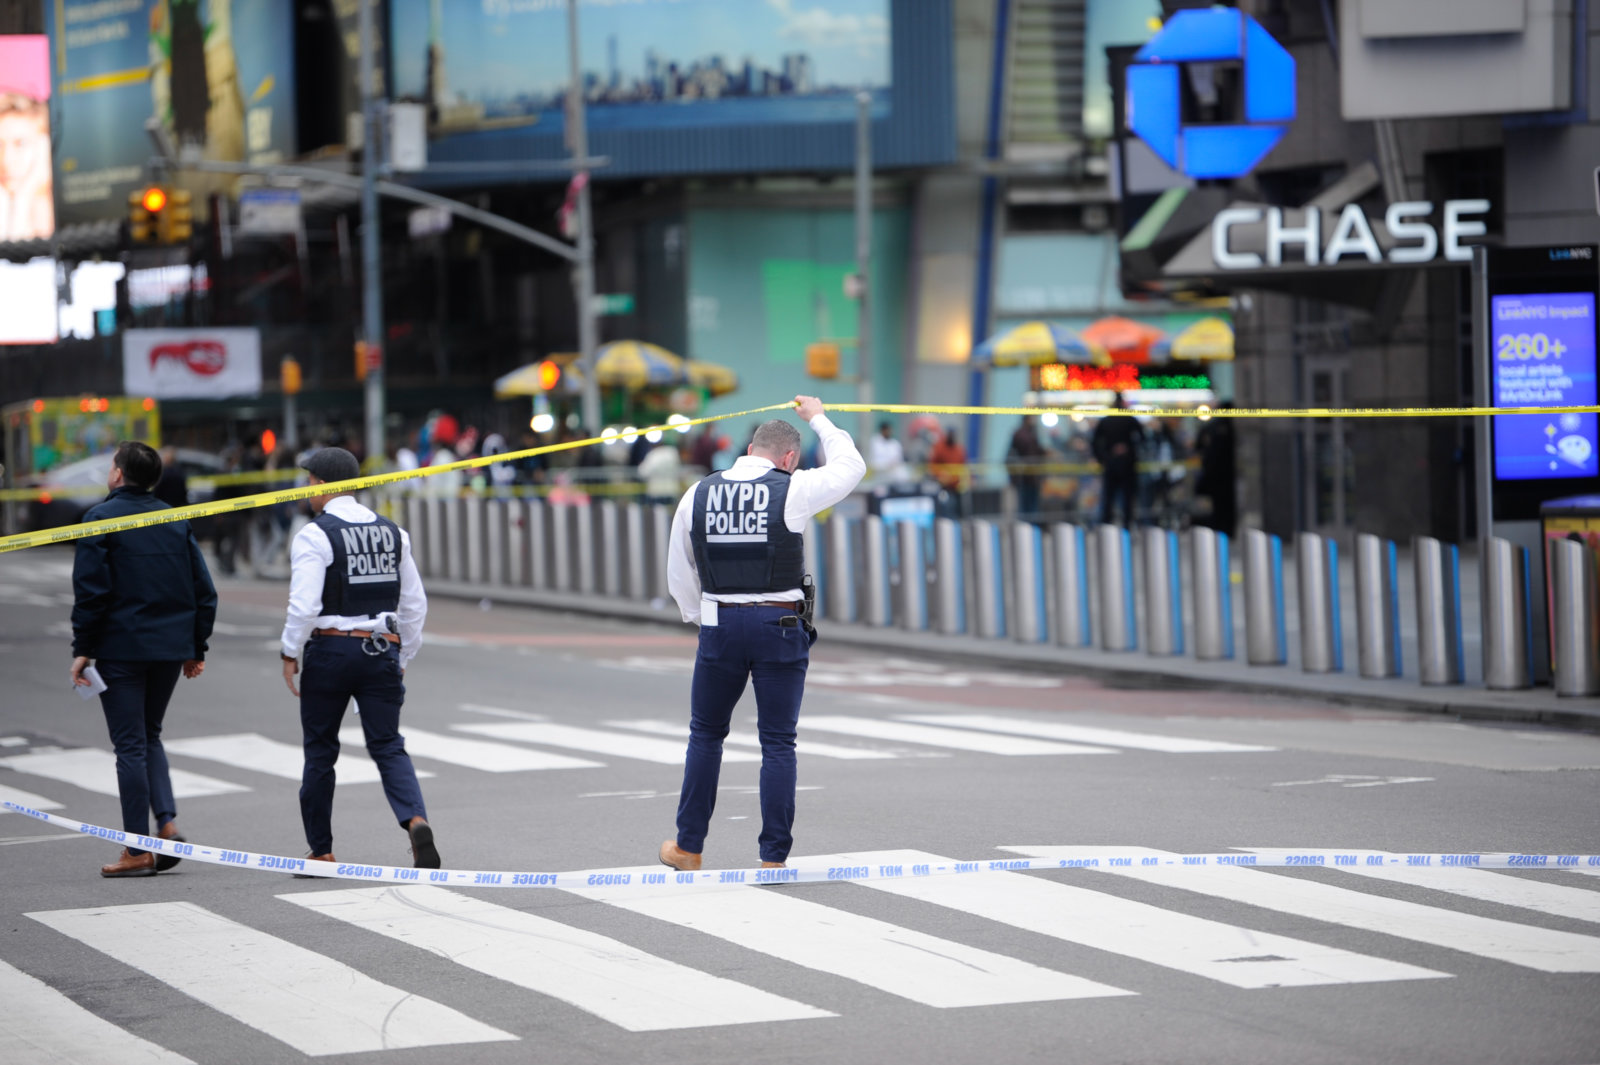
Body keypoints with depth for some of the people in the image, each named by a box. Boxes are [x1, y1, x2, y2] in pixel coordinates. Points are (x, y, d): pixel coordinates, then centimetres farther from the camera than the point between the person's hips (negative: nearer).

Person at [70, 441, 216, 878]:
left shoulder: (102, 518, -7)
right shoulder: (176, 521, 10)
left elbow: (90, 591, -12)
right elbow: (203, 590, 9)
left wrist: (82, 649, -7)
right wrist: (196, 648, 15)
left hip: (121, 649, -5)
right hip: (171, 648, 5)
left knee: (131, 745, -1)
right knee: (149, 736, 20)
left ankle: (137, 852, 1)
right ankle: (167, 821, 0)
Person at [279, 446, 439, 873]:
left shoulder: (315, 536, -9)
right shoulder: (392, 533, 9)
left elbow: (304, 605, -16)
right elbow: (415, 604, 12)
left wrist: (289, 653, -4)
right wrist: (402, 659, 20)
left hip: (330, 647, -4)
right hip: (383, 647, 4)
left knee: (320, 751, 8)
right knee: (388, 746, 4)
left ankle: (320, 852, 14)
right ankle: (416, 820, -22)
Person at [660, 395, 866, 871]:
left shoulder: (698, 494, 4)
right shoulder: (792, 491, -5)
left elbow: (678, 574, 10)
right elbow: (851, 467, 12)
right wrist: (819, 418, 24)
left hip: (720, 623, 2)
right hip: (780, 625, -2)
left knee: (705, 734, 16)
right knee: (778, 742, 4)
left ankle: (688, 848, 20)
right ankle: (774, 857, 3)